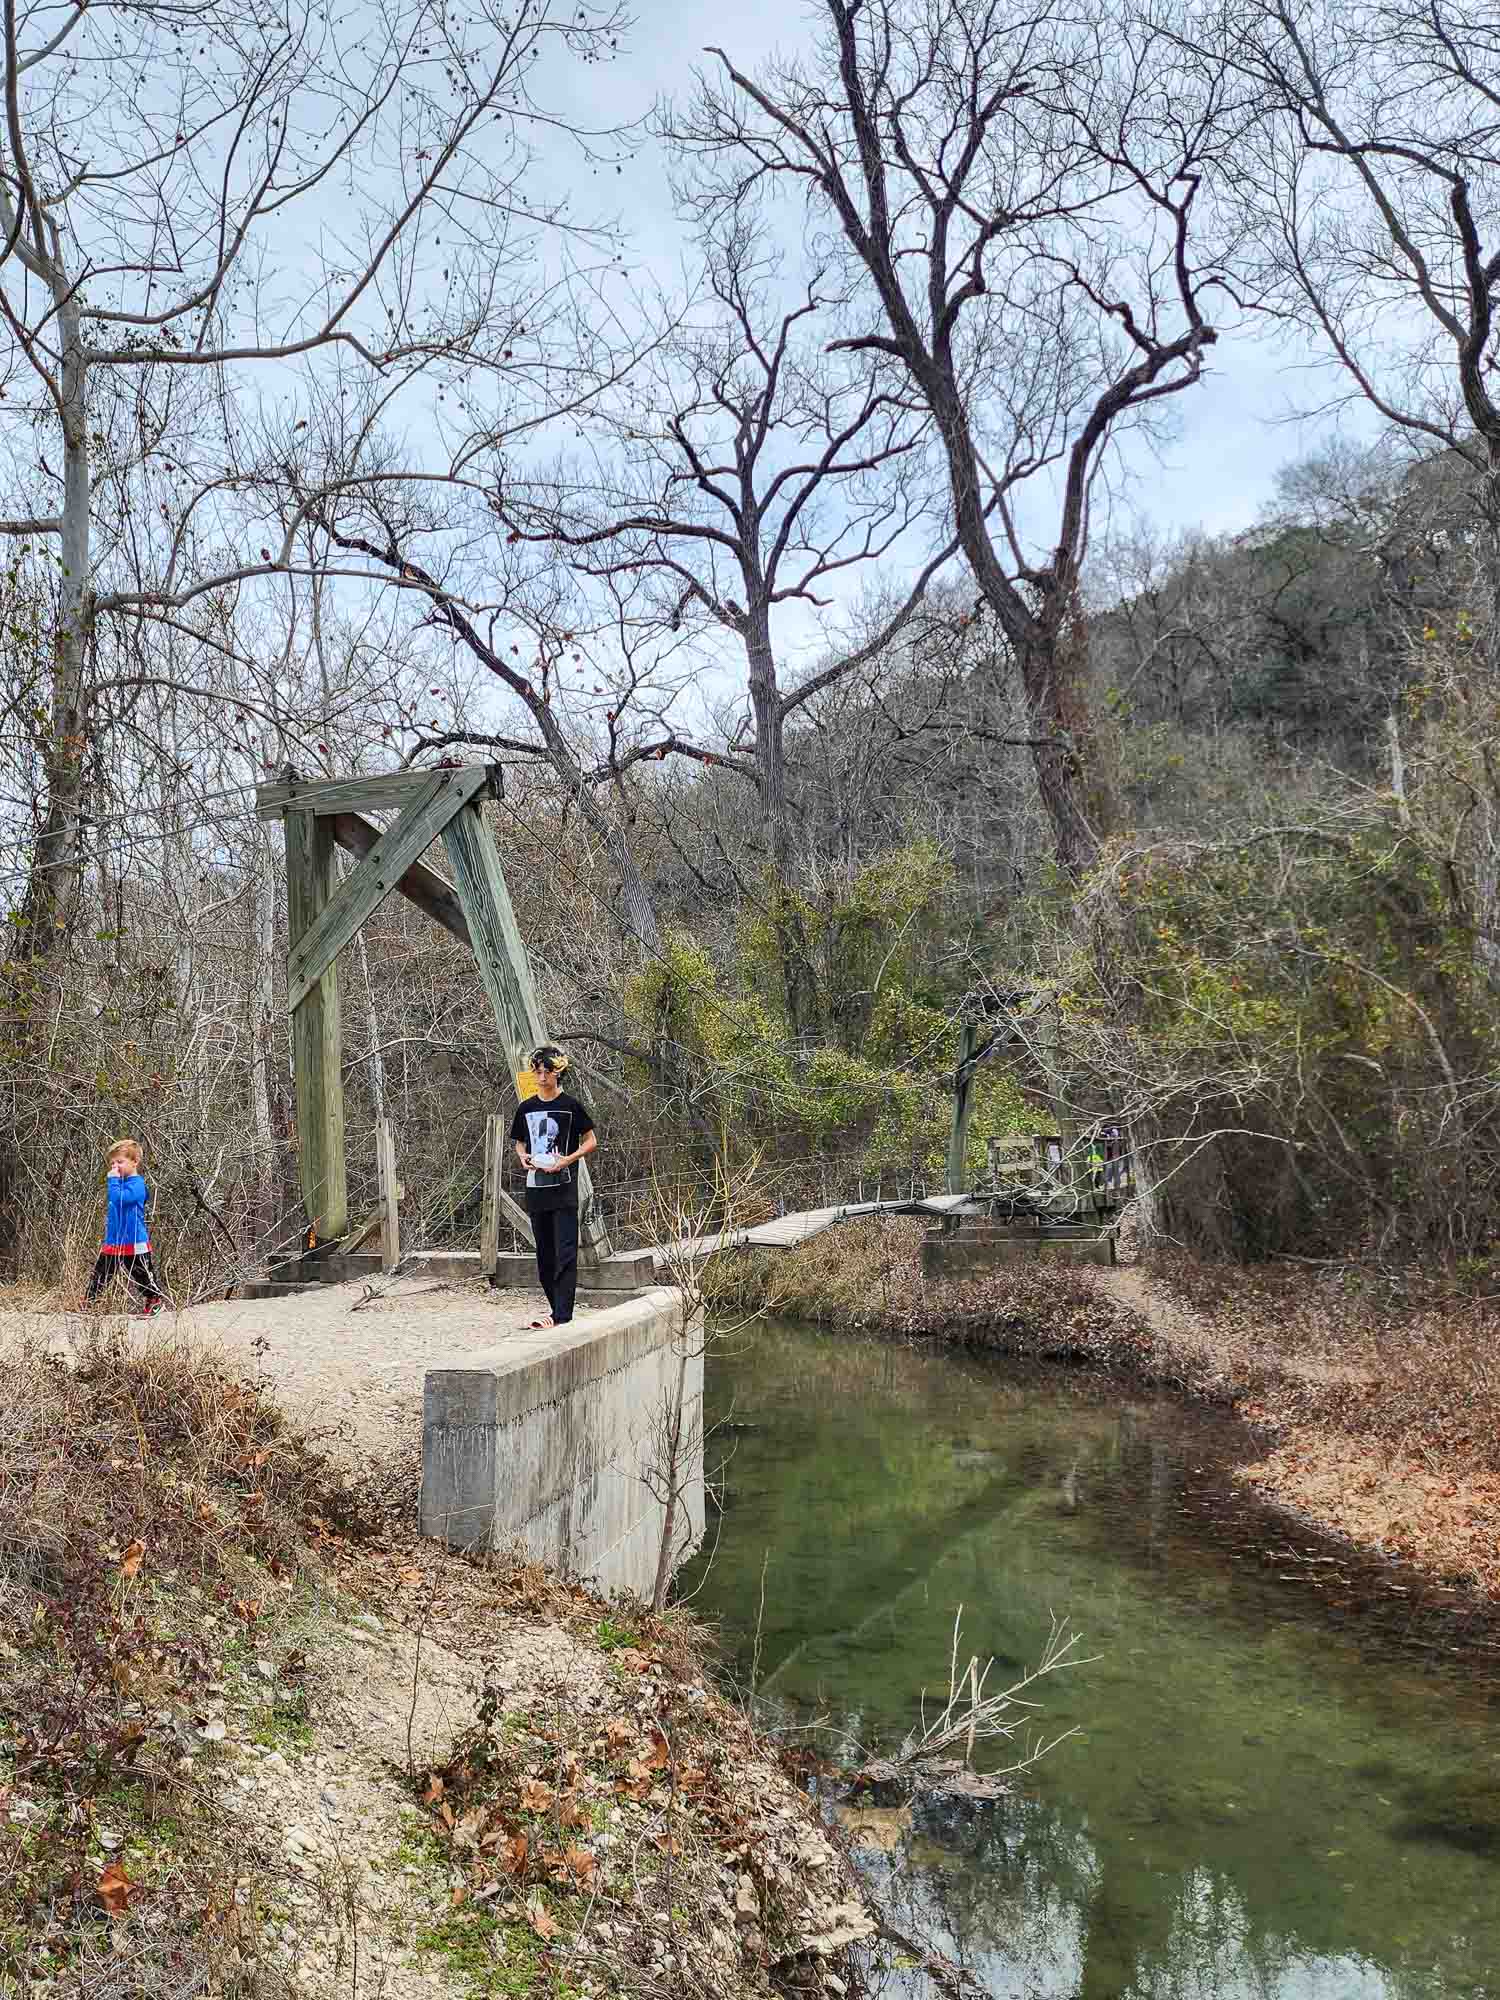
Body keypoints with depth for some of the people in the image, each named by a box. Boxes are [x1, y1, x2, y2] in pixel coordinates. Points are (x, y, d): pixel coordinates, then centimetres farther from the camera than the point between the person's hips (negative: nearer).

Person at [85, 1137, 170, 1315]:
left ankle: (157, 1301, 20)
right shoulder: (120, 1182, 10)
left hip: (134, 1244, -8)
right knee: (99, 1276, 10)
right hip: (113, 1242, 8)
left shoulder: (136, 1184, -17)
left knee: (143, 1277, 4)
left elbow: (118, 1199, -33)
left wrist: (113, 1180, -26)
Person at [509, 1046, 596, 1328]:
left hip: (564, 1188, -5)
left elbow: (591, 1141, 0)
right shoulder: (527, 1108, 9)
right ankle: (558, 1310, 20)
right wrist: (523, 1157, -2)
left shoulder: (570, 1106, -4)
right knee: (544, 1254, 10)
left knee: (565, 1253, -10)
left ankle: (563, 1317, -13)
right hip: (535, 1188, 5)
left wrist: (566, 1160, -14)